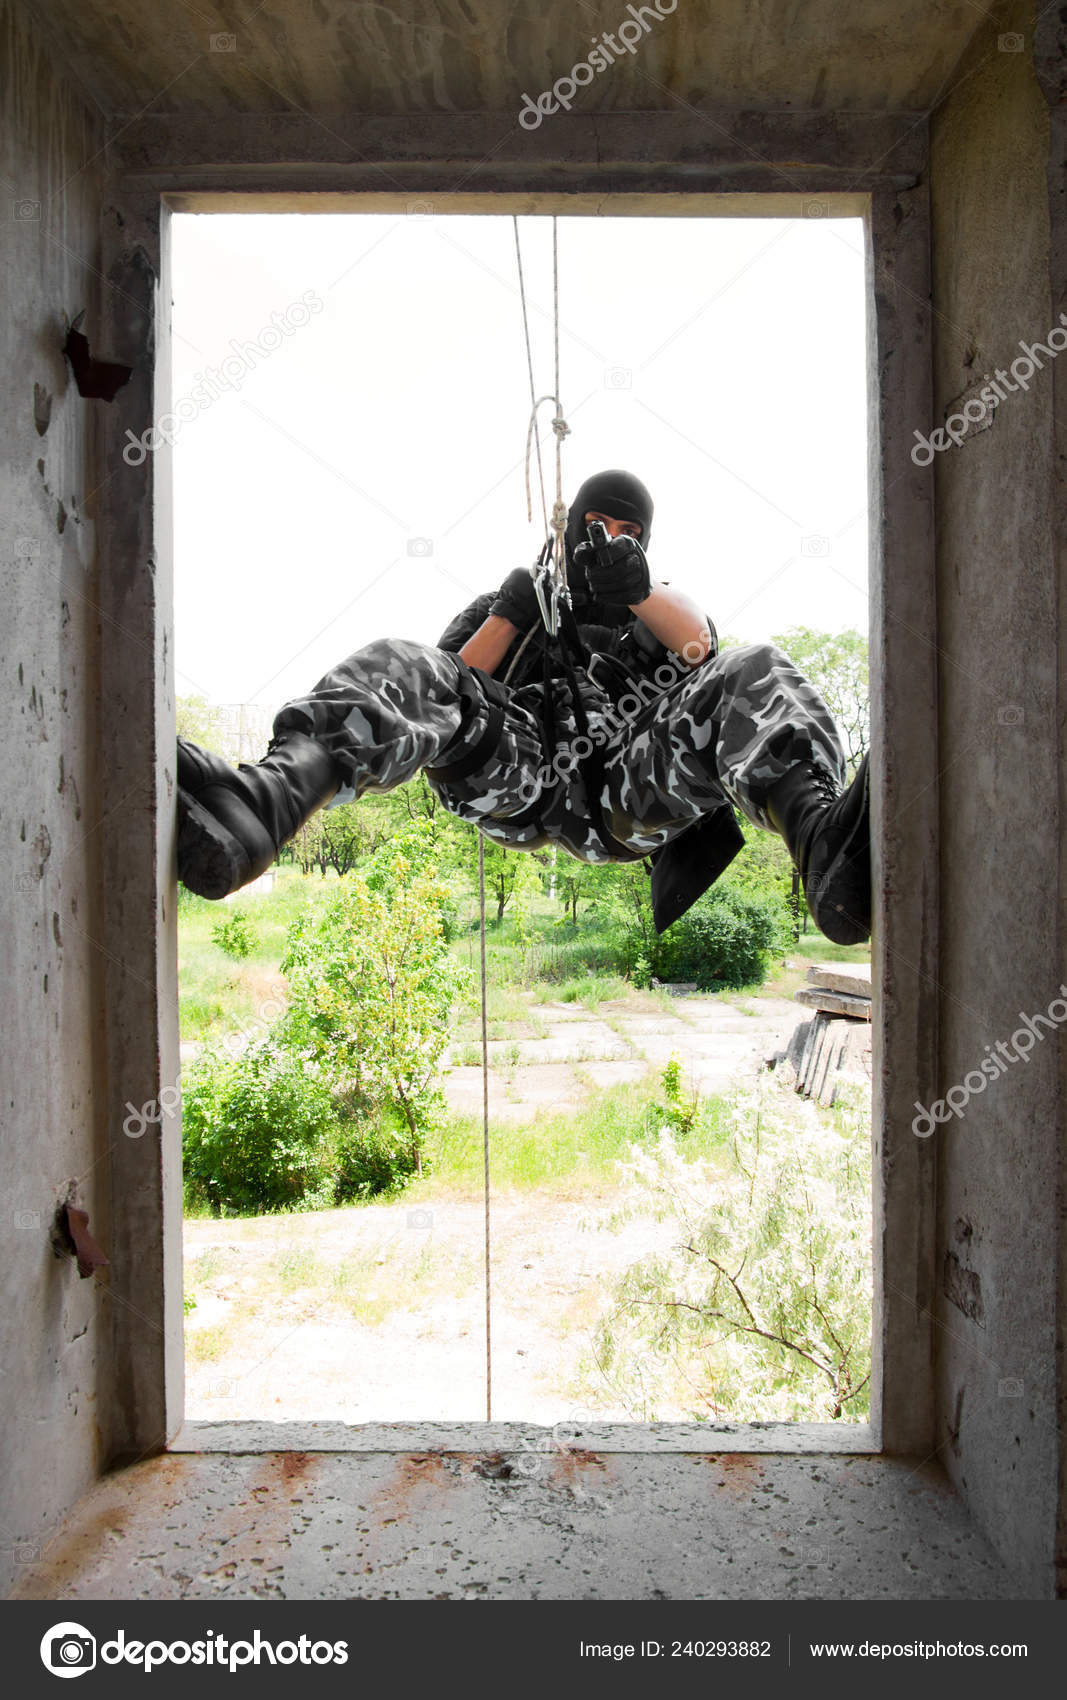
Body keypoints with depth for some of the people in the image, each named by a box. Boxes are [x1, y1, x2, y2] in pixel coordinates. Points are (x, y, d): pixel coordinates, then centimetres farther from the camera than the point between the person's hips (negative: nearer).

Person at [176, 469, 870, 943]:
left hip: (633, 789, 0)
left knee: (755, 673, -24)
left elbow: (700, 643, 8)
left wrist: (637, 591, -11)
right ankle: (264, 801, -56)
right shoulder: (514, 599, 35)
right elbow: (449, 687, 19)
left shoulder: (663, 599, 35)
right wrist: (509, 616, 6)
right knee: (395, 664, -23)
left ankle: (821, 838, -59)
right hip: (521, 778, 1)